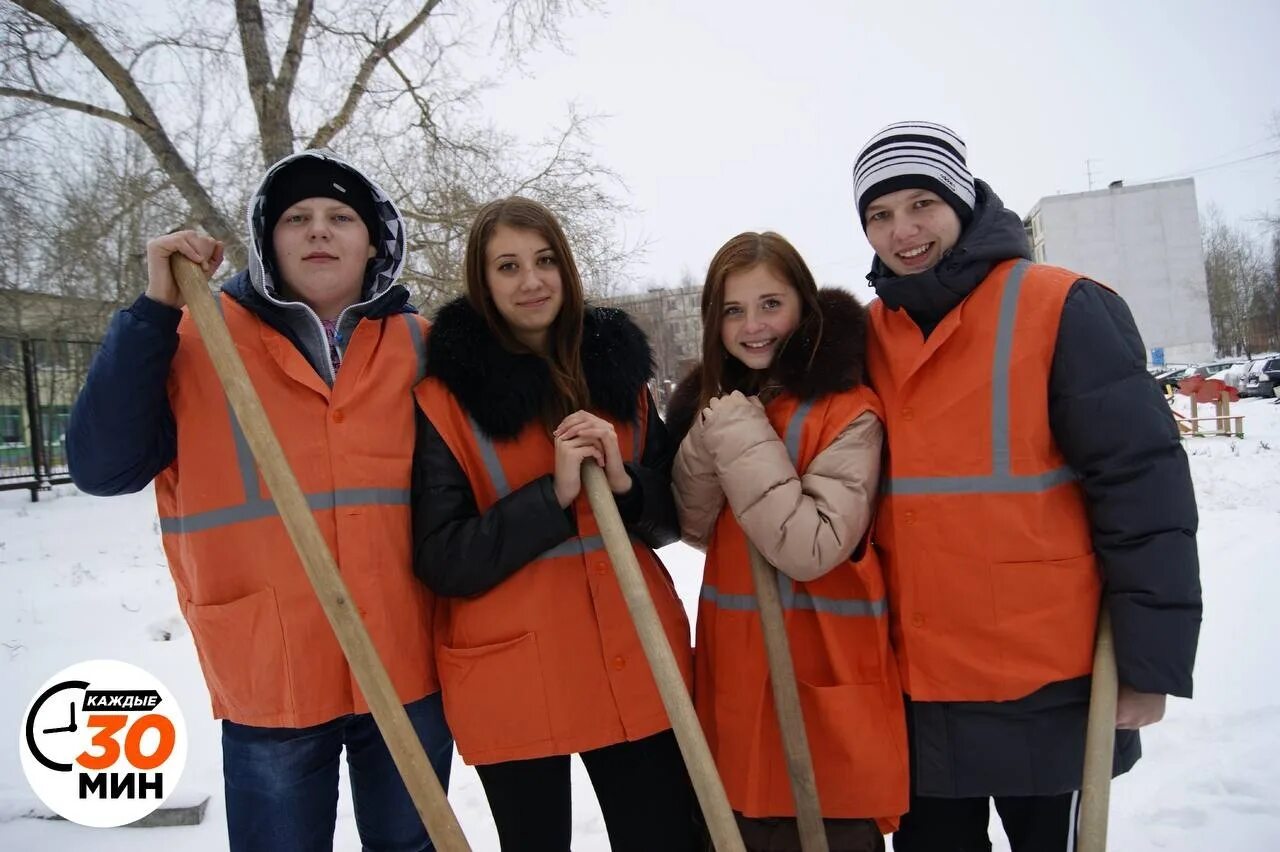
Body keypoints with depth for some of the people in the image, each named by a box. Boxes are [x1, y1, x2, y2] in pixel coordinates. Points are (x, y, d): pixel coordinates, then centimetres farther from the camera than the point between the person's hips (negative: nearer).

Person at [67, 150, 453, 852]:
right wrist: (156, 311, -15)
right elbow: (103, 467, -11)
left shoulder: (422, 348, 3)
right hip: (268, 677, -1)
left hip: (410, 669, 2)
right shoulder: (200, 341, -1)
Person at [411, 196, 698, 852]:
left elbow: (669, 519, 9)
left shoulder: (618, 367, 6)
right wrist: (553, 494, -20)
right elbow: (440, 559, -10)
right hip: (510, 678, -3)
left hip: (637, 663, 4)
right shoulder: (445, 395, -6)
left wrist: (625, 484, -13)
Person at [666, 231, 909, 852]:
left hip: (824, 678, -5)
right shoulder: (711, 400, 6)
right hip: (734, 668, 6)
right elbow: (694, 529, 1)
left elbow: (812, 549, -23)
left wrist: (743, 436, -22)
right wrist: (712, 438, -14)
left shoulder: (849, 412, -13)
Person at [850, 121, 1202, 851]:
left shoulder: (1060, 308, -10)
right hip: (914, 687, 5)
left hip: (1049, 683, -4)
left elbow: (1142, 484, -12)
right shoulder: (866, 338, 4)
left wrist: (1151, 660, -13)